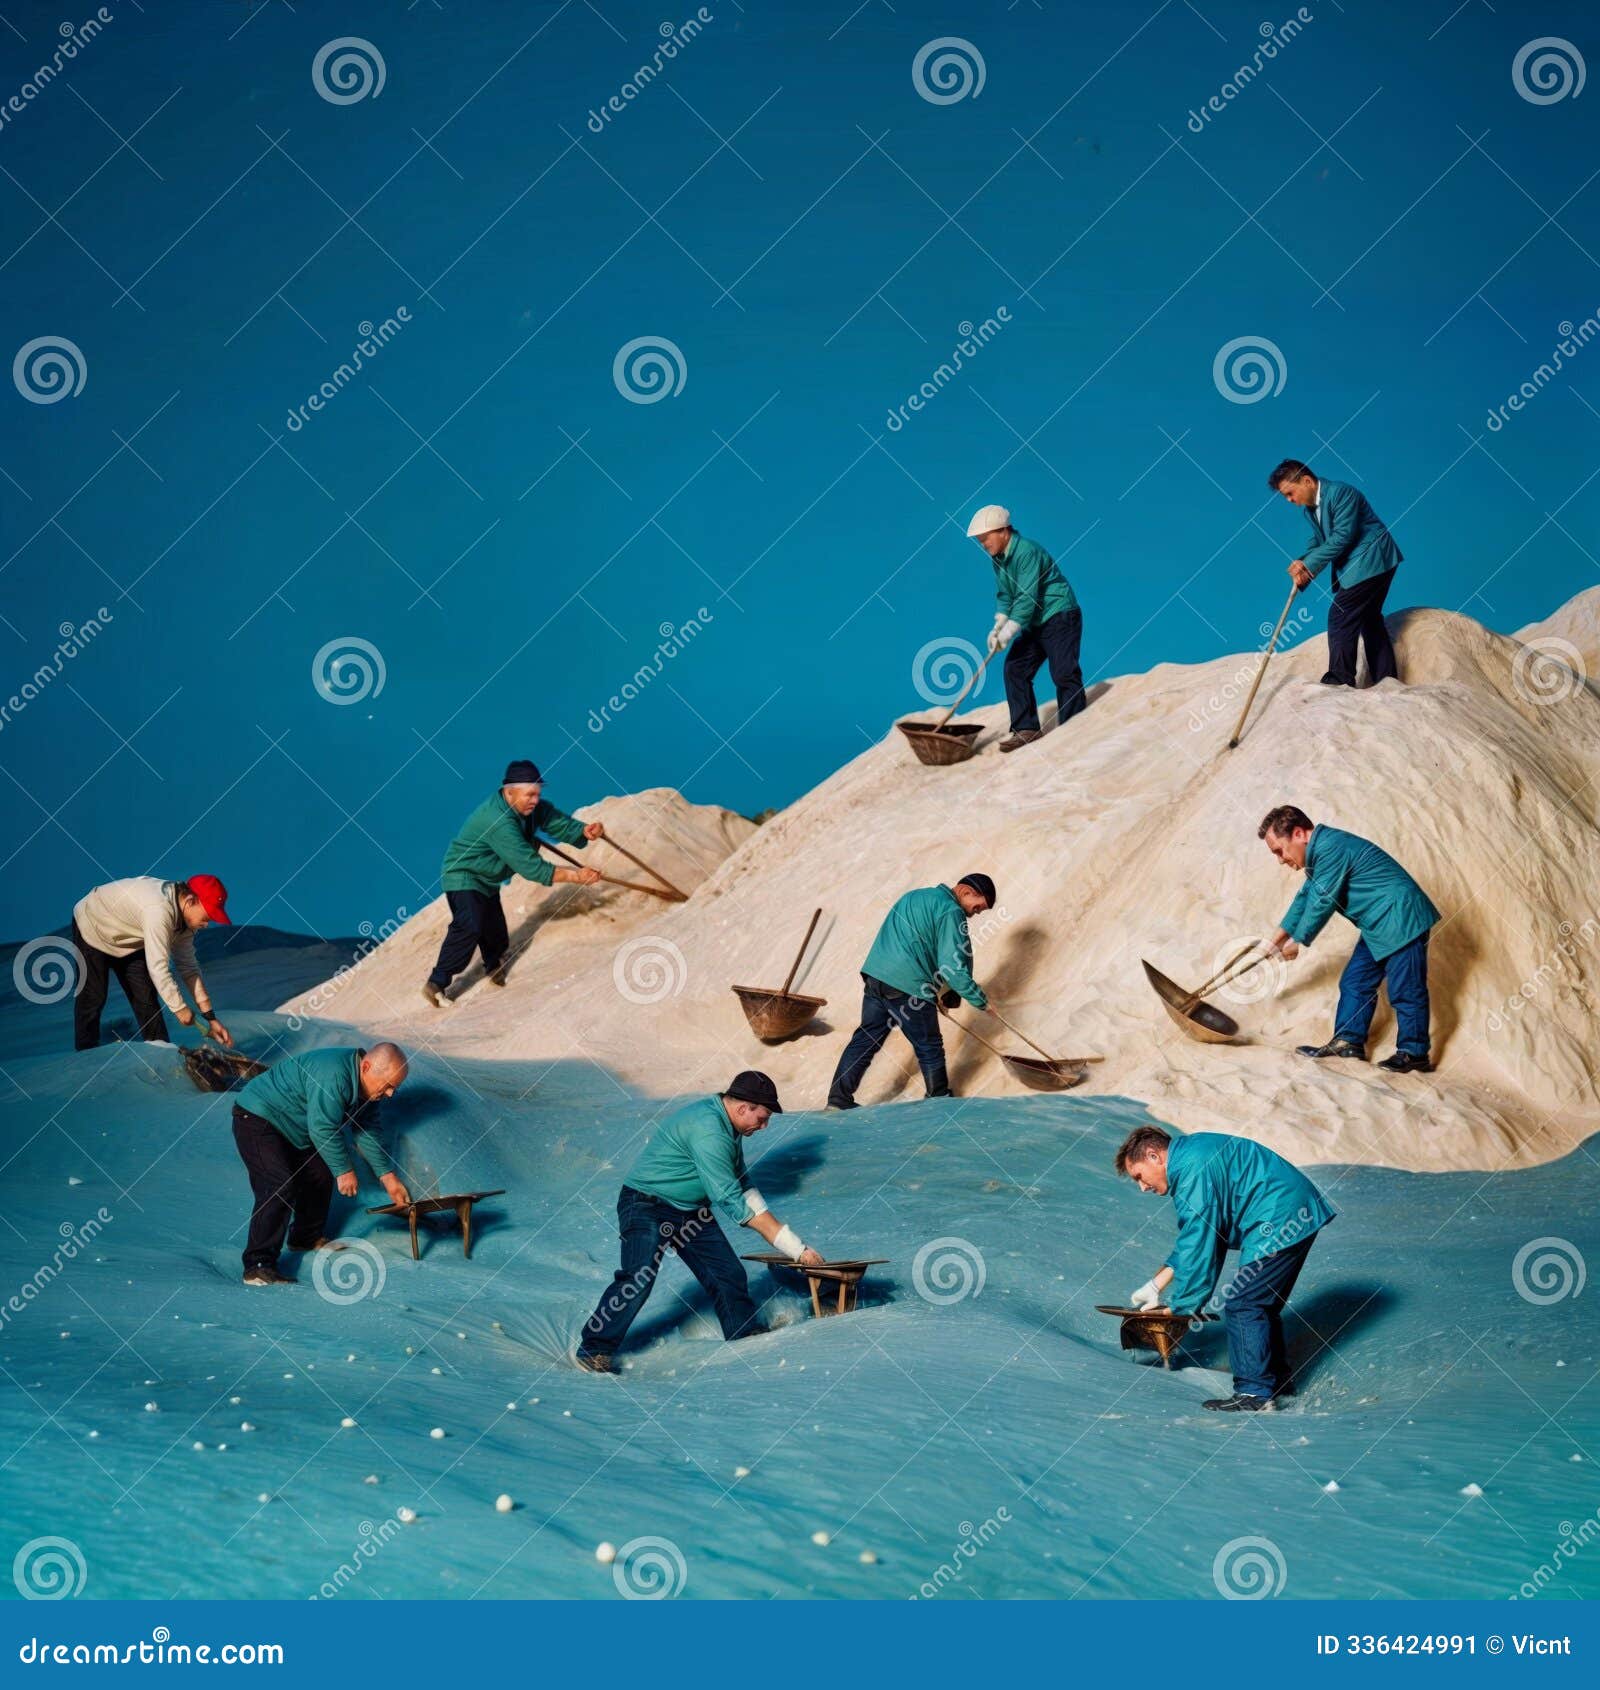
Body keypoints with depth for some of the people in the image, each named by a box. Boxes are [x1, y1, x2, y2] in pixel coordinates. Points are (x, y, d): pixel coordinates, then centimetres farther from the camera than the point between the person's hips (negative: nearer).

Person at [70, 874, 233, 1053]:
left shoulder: (183, 914, -15)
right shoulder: (159, 911, -42)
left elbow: (188, 966, -8)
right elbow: (158, 967, -39)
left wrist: (210, 1018, -10)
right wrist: (179, 1008, -29)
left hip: (127, 940, 7)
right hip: (92, 929, -7)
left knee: (145, 996, -1)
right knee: (94, 997, -8)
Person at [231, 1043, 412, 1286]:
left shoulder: (364, 1084, 0)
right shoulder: (333, 1076, -32)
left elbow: (367, 1132, 9)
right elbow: (323, 1129, -29)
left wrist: (388, 1177, 7)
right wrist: (344, 1170, -19)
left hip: (291, 1127, 11)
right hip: (257, 1119, -11)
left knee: (320, 1175, 14)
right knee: (280, 1189, -21)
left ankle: (307, 1237, 33)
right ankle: (258, 1267, -22)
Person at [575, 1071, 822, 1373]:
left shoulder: (727, 1125, 4)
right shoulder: (707, 1131, -28)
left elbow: (742, 1187, 17)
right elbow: (731, 1201, -28)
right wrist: (797, 1249, -25)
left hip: (691, 1210, 9)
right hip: (648, 1206, -9)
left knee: (729, 1274, 4)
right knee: (638, 1278, -21)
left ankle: (745, 1337, 19)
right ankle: (594, 1349, -12)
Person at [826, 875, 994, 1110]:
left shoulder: (916, 896, 22)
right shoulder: (951, 911, -7)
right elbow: (954, 967, -13)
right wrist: (980, 1001, -1)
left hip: (875, 974, 8)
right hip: (908, 987, -8)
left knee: (866, 1038, 12)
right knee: (929, 1047, 9)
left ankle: (838, 1099, 7)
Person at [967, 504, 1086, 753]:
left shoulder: (1027, 552, -22)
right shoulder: (998, 558, 7)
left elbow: (1027, 598, -26)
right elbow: (1005, 595, 14)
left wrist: (1008, 632, -25)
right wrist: (998, 626, 0)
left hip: (1060, 617, -9)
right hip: (1035, 624, 9)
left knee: (1064, 674, -13)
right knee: (1015, 670, 1)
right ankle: (1026, 730, 2)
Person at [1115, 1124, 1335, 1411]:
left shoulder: (1192, 1172, -18)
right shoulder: (1191, 1156, 16)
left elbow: (1197, 1245, -19)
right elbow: (1196, 1235, 22)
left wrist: (1180, 1308, -11)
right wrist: (1158, 1283, 16)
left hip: (1279, 1222, -11)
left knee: (1241, 1304, -8)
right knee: (1263, 1304, 20)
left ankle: (1254, 1393, -6)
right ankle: (1279, 1381, 31)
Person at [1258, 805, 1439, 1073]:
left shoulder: (1331, 850, -22)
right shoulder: (1322, 850, 12)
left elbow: (1321, 903, -17)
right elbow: (1306, 897, 21)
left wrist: (1297, 942, -3)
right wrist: (1278, 938, 21)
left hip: (1401, 920, -11)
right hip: (1378, 928, 11)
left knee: (1405, 990, -6)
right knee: (1354, 983, 10)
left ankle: (1414, 1054, -2)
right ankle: (1348, 1042, 12)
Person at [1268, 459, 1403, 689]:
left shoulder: (1340, 493, -19)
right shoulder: (1309, 507, 10)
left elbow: (1342, 537, -24)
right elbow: (1320, 541, 12)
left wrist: (1309, 564, -22)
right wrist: (1304, 565, -9)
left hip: (1371, 561, -10)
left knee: (1339, 617, -13)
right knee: (1370, 618, 14)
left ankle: (1340, 680, -13)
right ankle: (1385, 679, 20)